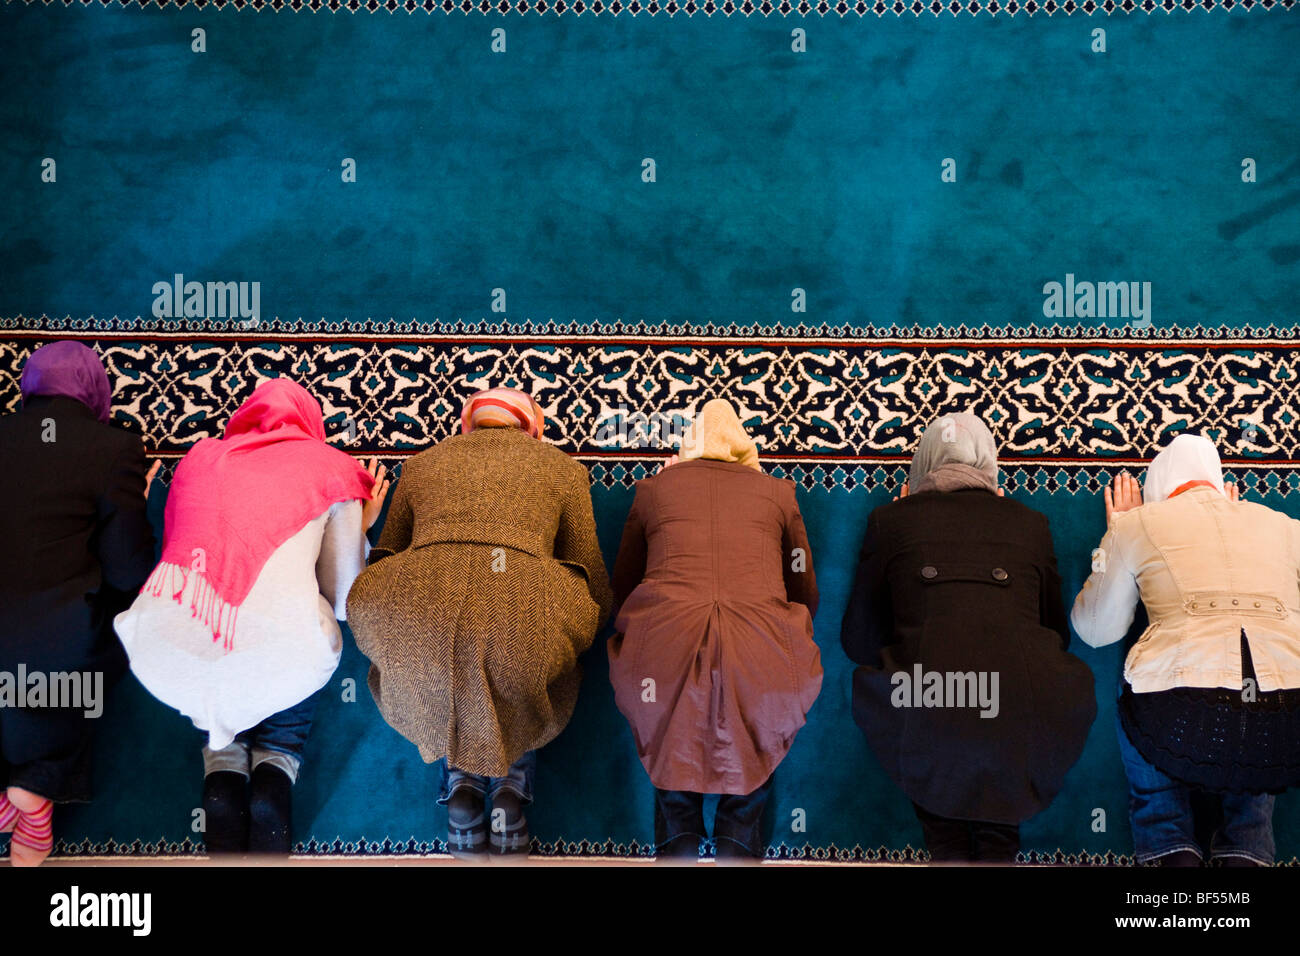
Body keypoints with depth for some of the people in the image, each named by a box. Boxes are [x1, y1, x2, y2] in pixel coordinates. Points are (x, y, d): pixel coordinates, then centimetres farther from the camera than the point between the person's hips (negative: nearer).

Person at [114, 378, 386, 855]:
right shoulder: (328, 465, 15)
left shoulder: (199, 455, 21)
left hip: (167, 659, 3)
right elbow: (344, 602, 14)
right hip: (277, 655, -2)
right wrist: (359, 528, 29)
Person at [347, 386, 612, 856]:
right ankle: (512, 785, 15)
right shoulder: (562, 468, 24)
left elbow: (382, 564, 31)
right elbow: (596, 587, 22)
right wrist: (587, 623, 43)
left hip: (415, 622, 2)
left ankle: (459, 776, 17)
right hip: (523, 614, -1)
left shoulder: (422, 463, 29)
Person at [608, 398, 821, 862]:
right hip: (760, 657, 0)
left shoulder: (653, 488, 18)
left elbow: (621, 587, 24)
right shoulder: (777, 491, 18)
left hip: (664, 653, 0)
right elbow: (806, 596, 24)